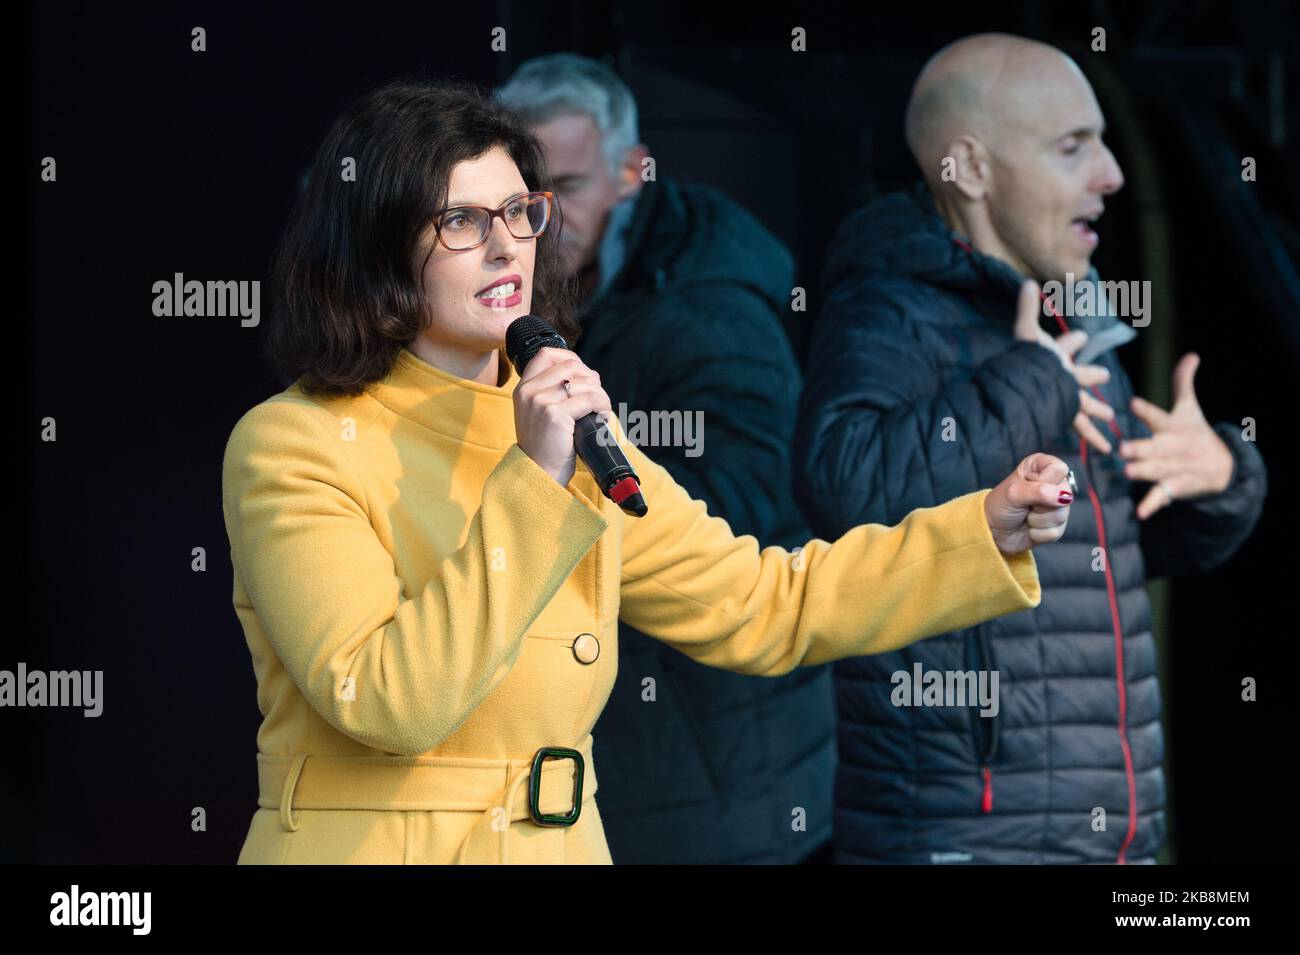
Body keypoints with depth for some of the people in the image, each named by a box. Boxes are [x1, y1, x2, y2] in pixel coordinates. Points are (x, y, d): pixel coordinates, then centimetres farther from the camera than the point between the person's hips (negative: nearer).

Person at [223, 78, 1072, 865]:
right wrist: (531, 485, -22)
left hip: (560, 847, 6)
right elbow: (383, 699, -21)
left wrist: (990, 530, 5)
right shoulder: (290, 446, -10)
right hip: (367, 849, -6)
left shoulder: (571, 435, 13)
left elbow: (763, 607, 13)